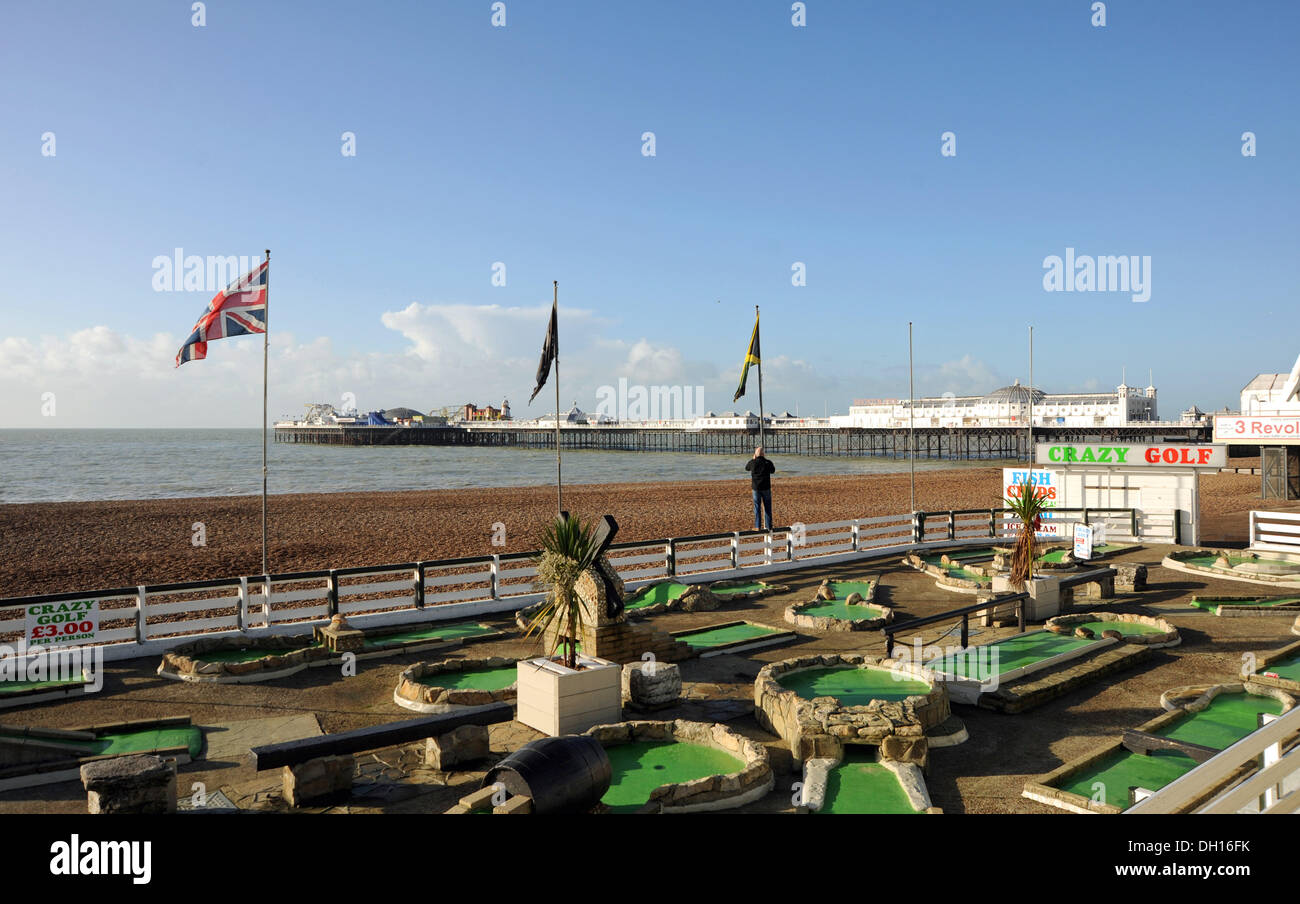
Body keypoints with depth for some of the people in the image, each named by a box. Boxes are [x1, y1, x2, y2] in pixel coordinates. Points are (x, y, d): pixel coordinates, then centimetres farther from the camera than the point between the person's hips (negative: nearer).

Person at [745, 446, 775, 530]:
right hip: (766, 488, 0)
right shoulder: (768, 462, -8)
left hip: (756, 488, 0)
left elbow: (746, 468, 15)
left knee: (757, 507, 7)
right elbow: (773, 470, 14)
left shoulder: (752, 462, -8)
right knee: (768, 507, 9)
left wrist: (753, 459, 18)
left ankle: (758, 526, 7)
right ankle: (769, 526, 12)